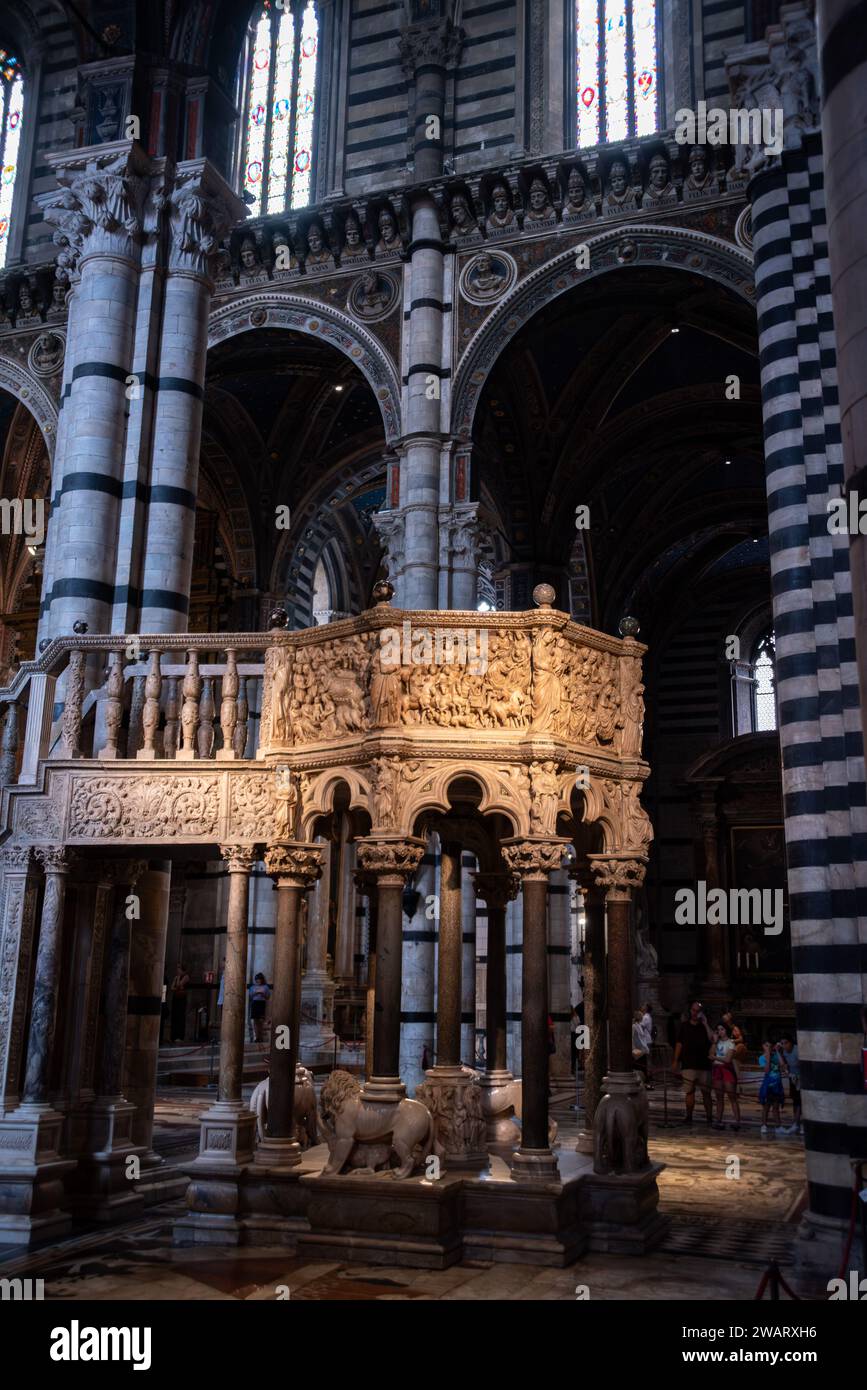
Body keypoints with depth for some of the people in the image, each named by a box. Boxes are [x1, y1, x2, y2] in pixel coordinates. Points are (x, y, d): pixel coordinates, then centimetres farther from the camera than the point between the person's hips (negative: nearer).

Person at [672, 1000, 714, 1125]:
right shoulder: (684, 1026, 9)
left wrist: (705, 1023, -11)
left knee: (706, 1092, 1)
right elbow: (679, 1044, 11)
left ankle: (709, 1117, 9)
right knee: (689, 1091, -2)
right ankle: (689, 1117, 7)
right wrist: (676, 1061, 6)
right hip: (688, 1064, 0)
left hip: (703, 1064, 0)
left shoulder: (705, 1026, 7)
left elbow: (712, 1039, -10)